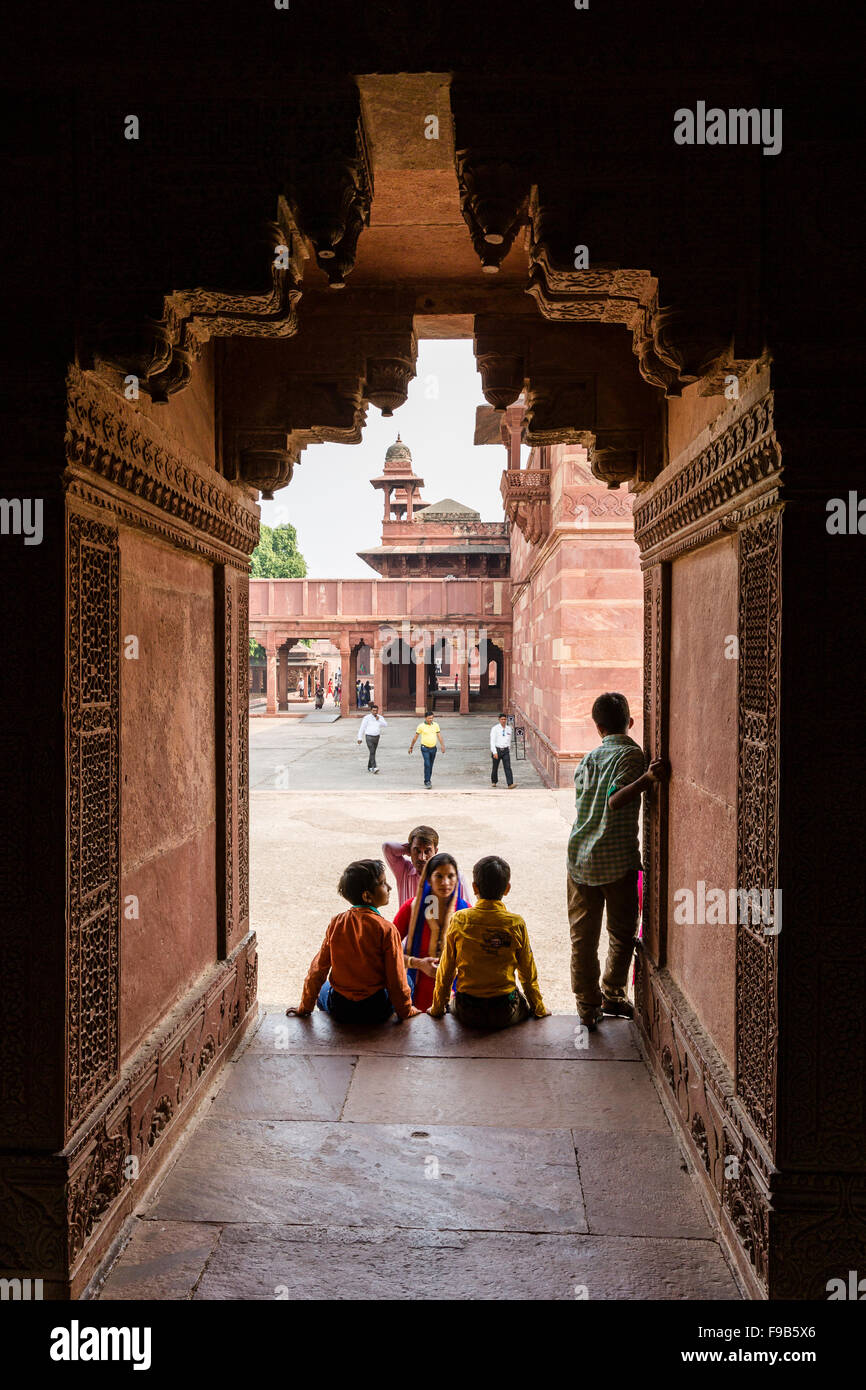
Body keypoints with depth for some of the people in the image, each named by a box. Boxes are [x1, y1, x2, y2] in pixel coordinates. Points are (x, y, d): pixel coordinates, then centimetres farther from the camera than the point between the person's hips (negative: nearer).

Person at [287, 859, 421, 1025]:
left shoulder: (336, 923, -8)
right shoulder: (387, 929, -18)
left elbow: (318, 968, -1)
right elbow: (397, 979, -13)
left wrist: (305, 1008, 10)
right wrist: (406, 1011, 4)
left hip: (339, 1011, 3)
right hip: (376, 1011, -3)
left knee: (323, 987, 36)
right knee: (406, 980, 26)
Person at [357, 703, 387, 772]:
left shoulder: (380, 718, 3)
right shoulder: (367, 718, -9)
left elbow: (385, 725, -11)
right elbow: (362, 728, -6)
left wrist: (378, 720, -23)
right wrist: (359, 738, -8)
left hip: (377, 737, 5)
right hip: (369, 737, -5)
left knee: (372, 753, 13)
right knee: (372, 752, -16)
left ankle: (369, 767, 26)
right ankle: (374, 768, -22)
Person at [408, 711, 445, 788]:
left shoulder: (435, 725, 2)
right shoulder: (421, 726, -7)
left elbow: (439, 736, 3)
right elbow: (415, 737, 1)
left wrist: (442, 746, -9)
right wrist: (411, 747, 7)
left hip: (433, 748, 4)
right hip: (425, 748, -4)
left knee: (430, 765, 11)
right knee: (427, 765, -16)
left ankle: (428, 780, 25)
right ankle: (427, 782, -11)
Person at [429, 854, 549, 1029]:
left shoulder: (459, 921, -10)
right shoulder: (516, 924, -11)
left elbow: (446, 970, -3)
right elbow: (528, 974, -2)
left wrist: (437, 1008, 12)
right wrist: (539, 1009, 14)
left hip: (467, 1014, 1)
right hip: (506, 1014, -1)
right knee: (527, 1006, 32)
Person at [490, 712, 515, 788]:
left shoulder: (509, 729, 4)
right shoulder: (495, 728, -9)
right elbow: (492, 741, -14)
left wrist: (509, 750, 19)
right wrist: (494, 752, -22)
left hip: (505, 750, 2)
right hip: (497, 750, -2)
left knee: (508, 767, -11)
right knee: (495, 767, 13)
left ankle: (510, 784, -19)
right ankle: (494, 781, 36)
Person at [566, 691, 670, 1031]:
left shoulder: (588, 758, 7)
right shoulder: (631, 754, -7)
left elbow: (580, 797, 8)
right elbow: (615, 799, -22)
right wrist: (647, 780, -34)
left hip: (579, 859, 4)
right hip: (617, 859, -4)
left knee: (583, 937, 8)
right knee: (622, 934, 15)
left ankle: (588, 1007, 12)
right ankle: (612, 996, 23)